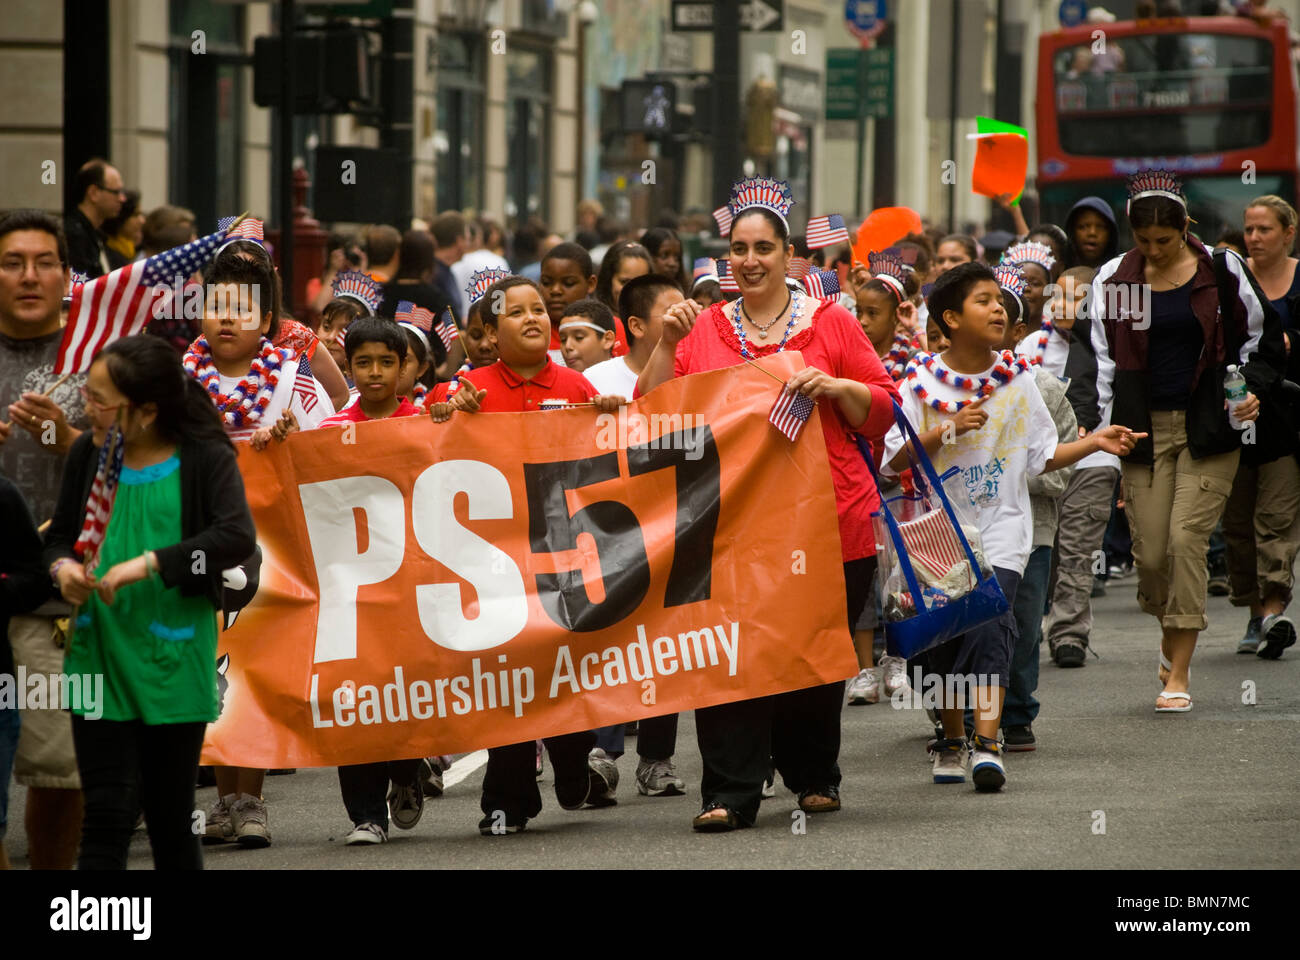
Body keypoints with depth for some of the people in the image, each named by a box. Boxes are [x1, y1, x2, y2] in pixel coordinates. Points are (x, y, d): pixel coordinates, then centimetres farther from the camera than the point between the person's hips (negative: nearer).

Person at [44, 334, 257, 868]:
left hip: (174, 662, -2)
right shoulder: (89, 453, 4)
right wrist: (64, 567, -8)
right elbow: (61, 534, 15)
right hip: (100, 658, 2)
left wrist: (150, 563, -27)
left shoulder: (204, 460, -7)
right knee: (108, 814, -2)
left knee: (171, 819, 8)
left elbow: (238, 538, -22)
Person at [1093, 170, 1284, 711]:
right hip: (1144, 428, 2)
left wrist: (1252, 388, -6)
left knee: (1186, 537, -13)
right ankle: (1171, 636, 30)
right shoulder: (1114, 279, 4)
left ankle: (1178, 675, -7)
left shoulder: (1221, 271, 1)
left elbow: (1261, 340, 12)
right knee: (1150, 551, -3)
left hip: (1209, 427, -2)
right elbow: (1099, 360, 7)